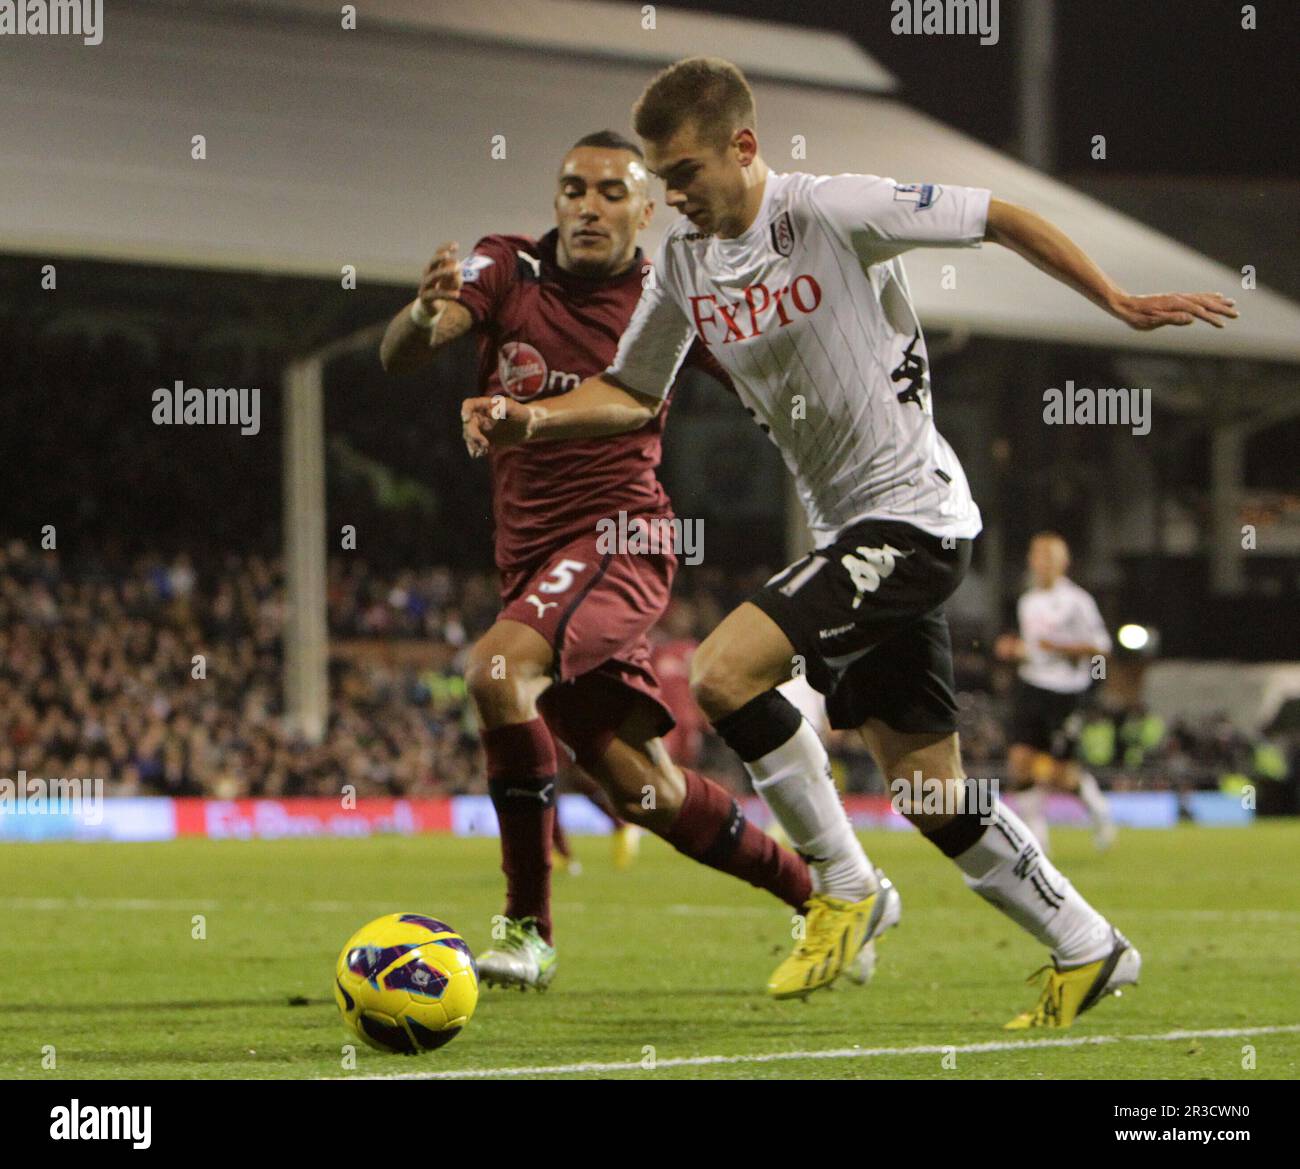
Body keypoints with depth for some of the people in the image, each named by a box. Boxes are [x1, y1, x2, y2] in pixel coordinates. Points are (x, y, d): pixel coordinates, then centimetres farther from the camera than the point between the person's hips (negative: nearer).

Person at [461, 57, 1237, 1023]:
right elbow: (631, 392, 16)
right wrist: (532, 422, -1)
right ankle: (1087, 949, 24)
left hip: (911, 516, -8)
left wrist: (1120, 306, -6)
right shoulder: (686, 260, 6)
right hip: (847, 528, 8)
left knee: (725, 672, -21)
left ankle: (843, 887, -6)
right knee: (929, 793, 10)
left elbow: (1001, 219, -8)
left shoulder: (833, 210, -15)